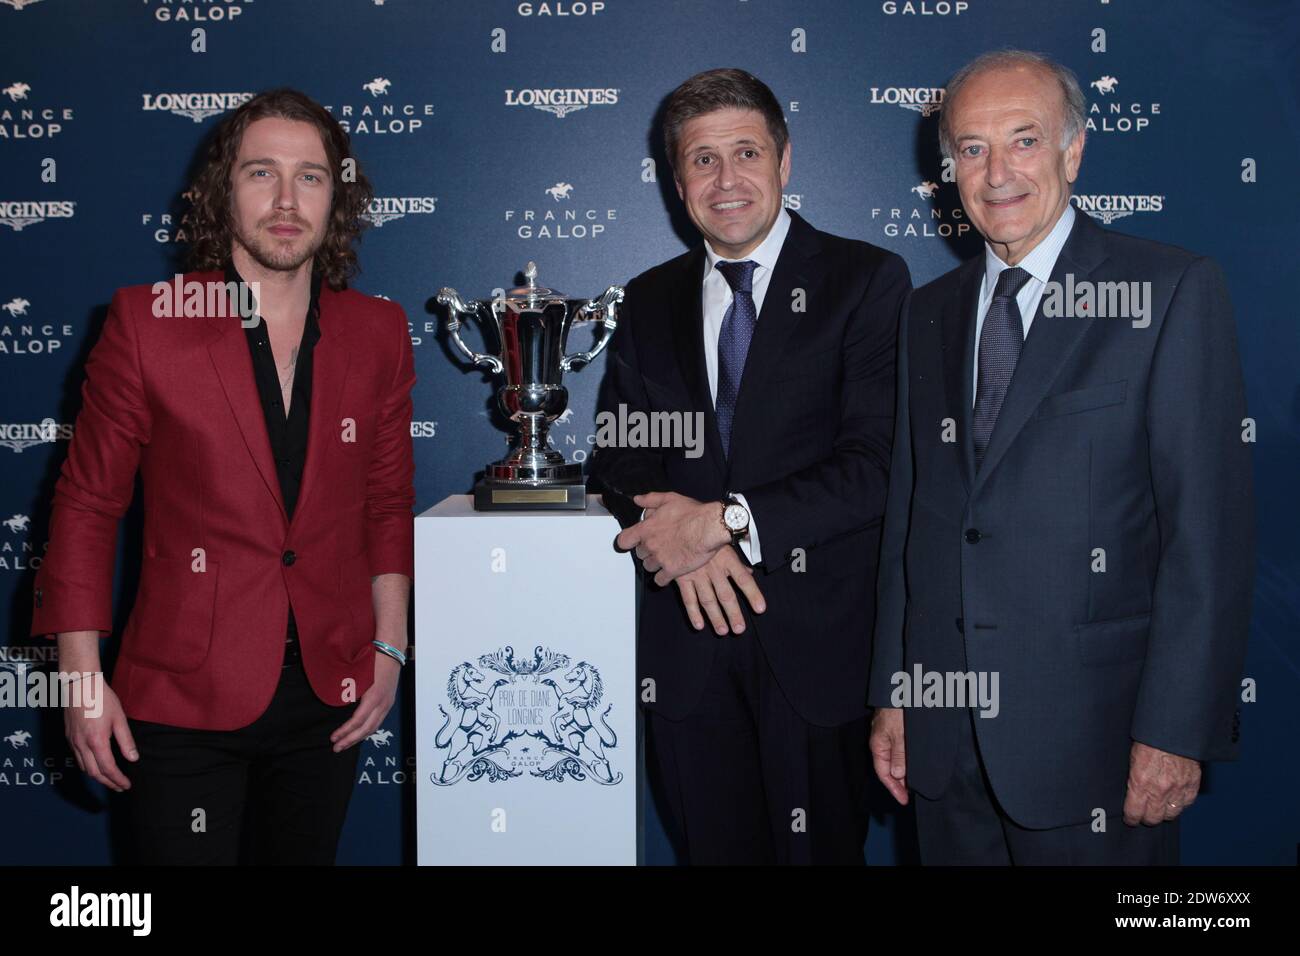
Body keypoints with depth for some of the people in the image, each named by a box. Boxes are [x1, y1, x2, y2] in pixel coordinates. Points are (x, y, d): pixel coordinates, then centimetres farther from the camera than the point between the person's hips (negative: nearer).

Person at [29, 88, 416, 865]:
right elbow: (87, 505, -2)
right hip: (184, 701, -3)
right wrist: (82, 678, -6)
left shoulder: (378, 333, 3)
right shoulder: (147, 321, -6)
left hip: (328, 697, 3)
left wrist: (388, 648, 4)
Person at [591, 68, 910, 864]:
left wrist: (728, 520, -18)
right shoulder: (651, 301, 11)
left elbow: (876, 464, -12)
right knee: (713, 848, 14)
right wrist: (678, 531, -13)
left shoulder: (866, 281, -3)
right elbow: (618, 453, 8)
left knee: (820, 850, 8)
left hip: (815, 642, -3)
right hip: (688, 645, 4)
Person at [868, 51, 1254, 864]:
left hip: (1089, 733, -4)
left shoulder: (1173, 291, -5)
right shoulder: (929, 314, 11)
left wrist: (1178, 728, -14)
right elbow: (907, 514, 12)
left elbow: (1210, 529, -10)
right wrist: (892, 694, 9)